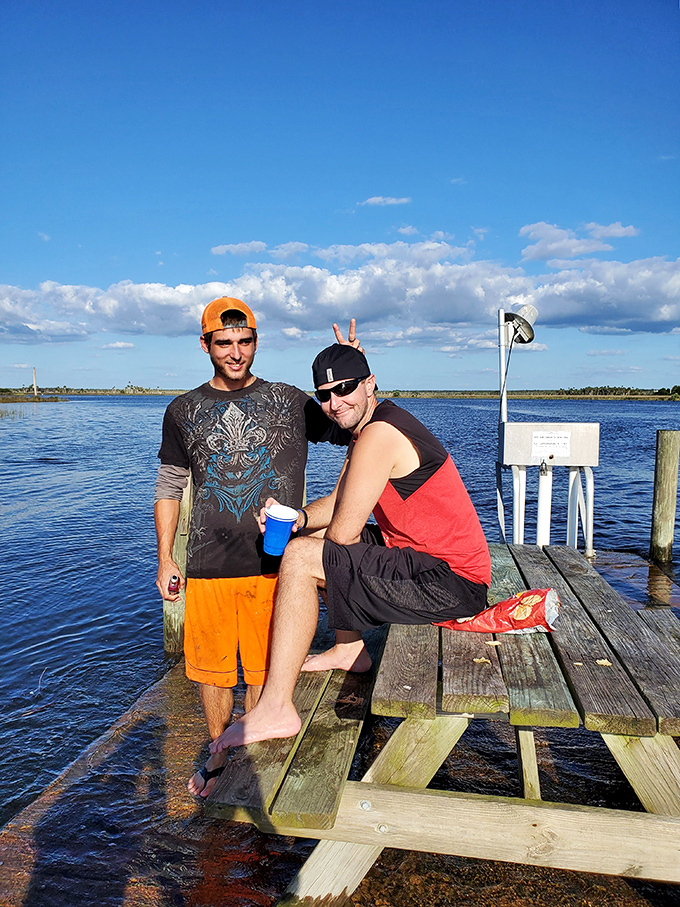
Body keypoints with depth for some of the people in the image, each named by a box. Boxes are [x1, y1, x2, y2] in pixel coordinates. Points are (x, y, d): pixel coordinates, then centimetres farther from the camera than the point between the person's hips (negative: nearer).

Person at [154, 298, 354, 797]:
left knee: (265, 668, 8)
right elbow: (169, 489, 13)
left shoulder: (290, 401, 4)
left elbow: (356, 430, 9)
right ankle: (219, 755, 37)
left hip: (274, 563, -1)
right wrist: (165, 559, 8)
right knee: (211, 667, 12)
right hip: (208, 566, 1)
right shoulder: (184, 411, 8)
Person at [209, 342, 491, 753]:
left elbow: (343, 531, -19)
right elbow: (337, 504, 16)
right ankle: (350, 650, 31)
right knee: (316, 537, 23)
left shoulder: (379, 434, -20)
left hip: (450, 582, -11)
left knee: (301, 556, -19)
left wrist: (306, 543, 3)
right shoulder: (366, 429, 12)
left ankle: (276, 708, -14)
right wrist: (298, 518, -4)